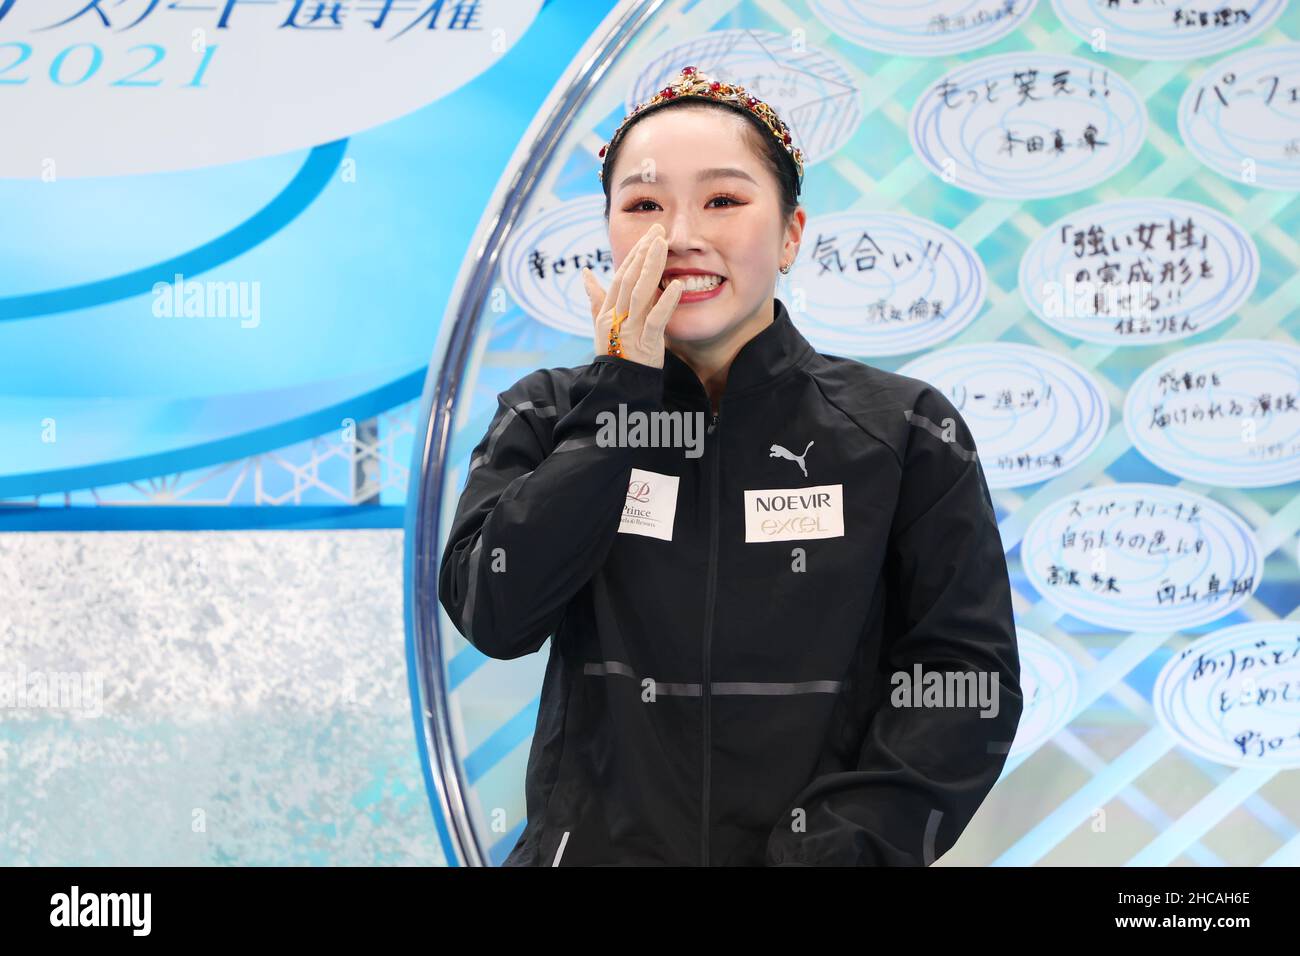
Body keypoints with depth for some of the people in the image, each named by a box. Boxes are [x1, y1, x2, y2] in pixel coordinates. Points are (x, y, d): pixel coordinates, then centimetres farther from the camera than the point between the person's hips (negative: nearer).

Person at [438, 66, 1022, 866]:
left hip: (811, 845, -1)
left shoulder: (902, 432, 1)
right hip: (594, 845, 1)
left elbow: (966, 675, -3)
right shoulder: (548, 418, 6)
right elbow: (494, 614, -7)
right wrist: (624, 390, -8)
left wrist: (829, 850, -14)